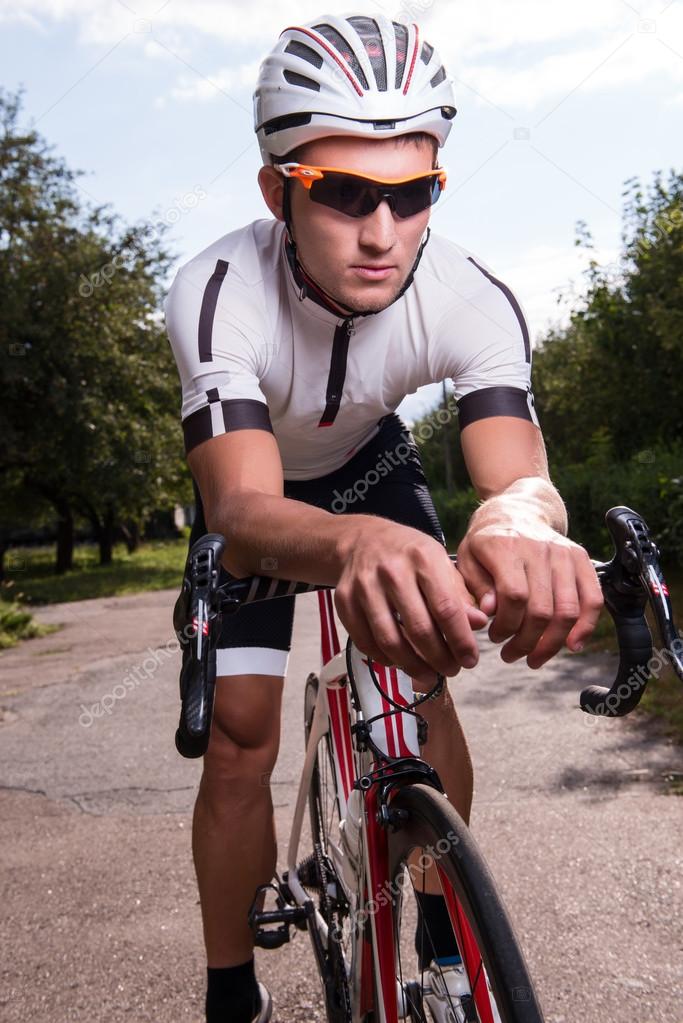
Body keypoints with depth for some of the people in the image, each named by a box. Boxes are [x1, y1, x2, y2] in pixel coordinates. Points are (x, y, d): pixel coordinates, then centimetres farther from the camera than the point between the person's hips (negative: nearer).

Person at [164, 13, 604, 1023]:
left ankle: (448, 927, 14)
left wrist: (523, 523, -67)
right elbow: (243, 510, -47)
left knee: (426, 684, -13)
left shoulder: (474, 297, -30)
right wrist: (353, 541, -70)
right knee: (239, 736, -10)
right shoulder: (218, 291, -36)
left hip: (371, 464, 2)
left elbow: (520, 473, -41)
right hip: (252, 485, -1)